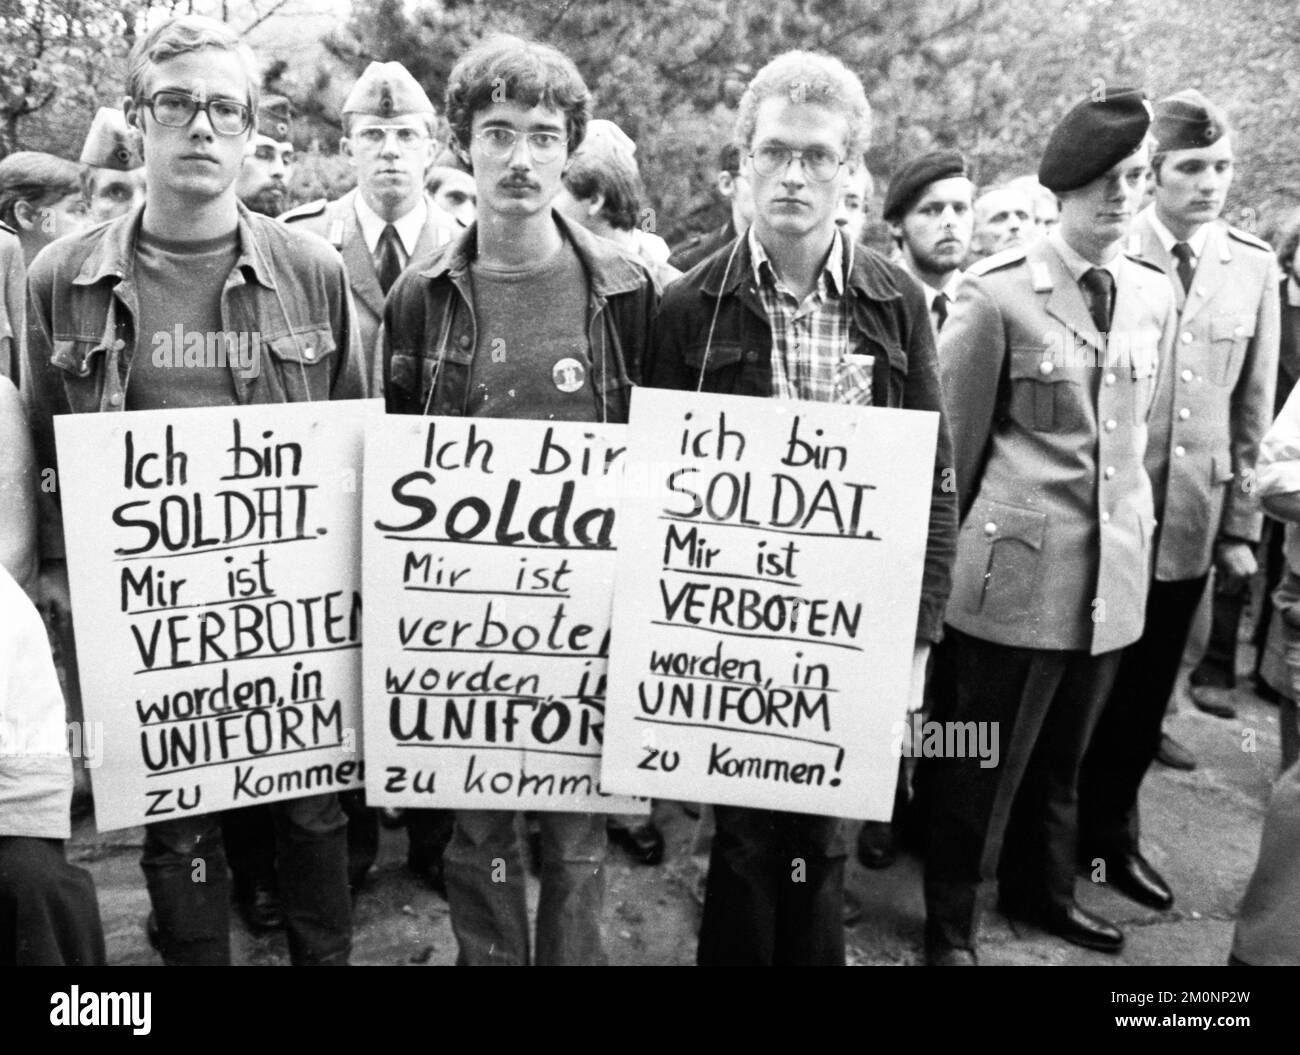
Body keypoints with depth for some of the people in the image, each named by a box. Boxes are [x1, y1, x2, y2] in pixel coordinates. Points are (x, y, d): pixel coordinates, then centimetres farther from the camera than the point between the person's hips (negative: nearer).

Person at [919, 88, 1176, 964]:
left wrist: (1130, 525, 19)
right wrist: (945, 547, 1)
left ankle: (1042, 888, 42)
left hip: (1114, 567, 5)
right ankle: (952, 923, 26)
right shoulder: (1000, 291, -9)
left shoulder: (1157, 295, 7)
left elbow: (1140, 429, 16)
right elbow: (954, 435, -5)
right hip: (1018, 565, -5)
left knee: (1063, 754, 20)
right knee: (983, 760, 7)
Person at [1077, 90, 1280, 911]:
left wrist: (1242, 525, 5)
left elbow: (1253, 409, 7)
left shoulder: (1255, 267, 6)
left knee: (1148, 685, 14)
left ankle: (1110, 829, 33)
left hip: (1191, 514, 3)